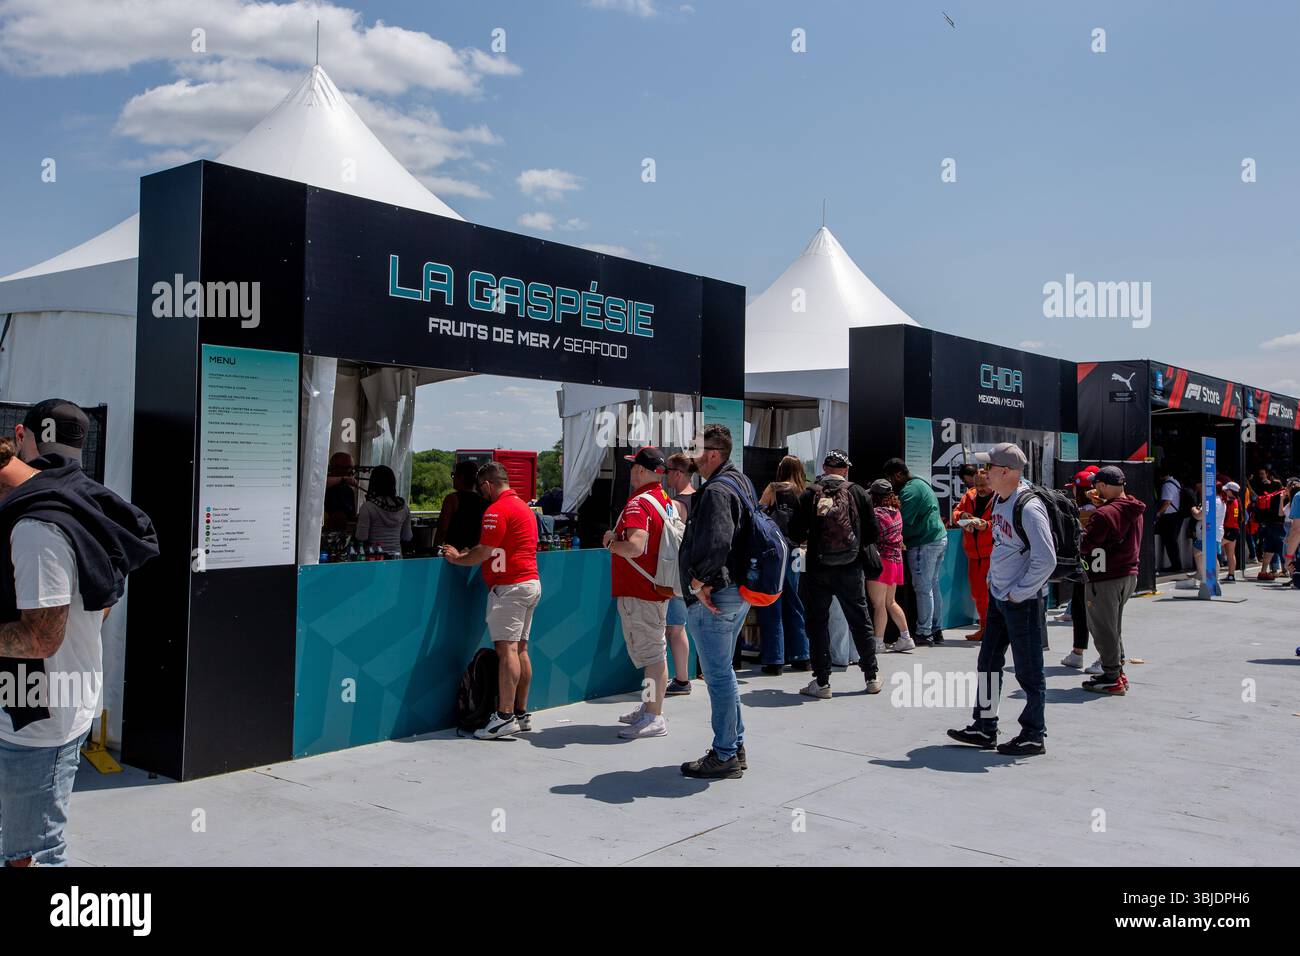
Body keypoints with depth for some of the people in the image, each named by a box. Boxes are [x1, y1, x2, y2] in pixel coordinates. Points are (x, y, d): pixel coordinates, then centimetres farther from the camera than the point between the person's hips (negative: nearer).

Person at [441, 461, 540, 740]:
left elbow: (484, 552, -14)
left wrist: (458, 558, 3)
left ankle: (505, 717, -13)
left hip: (509, 587, -10)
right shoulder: (524, 506, 20)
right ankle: (521, 713, 14)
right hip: (531, 583, 10)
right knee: (520, 649, 11)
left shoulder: (498, 510, -11)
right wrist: (468, 553, 19)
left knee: (507, 649, -11)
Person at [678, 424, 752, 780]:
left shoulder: (717, 490, -17)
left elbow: (716, 542, -30)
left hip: (714, 595, -11)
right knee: (722, 671, 19)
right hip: (738, 591, 11)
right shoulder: (741, 482, 16)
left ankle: (724, 757, 5)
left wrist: (699, 579, -19)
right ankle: (735, 747, 28)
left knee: (718, 675, -3)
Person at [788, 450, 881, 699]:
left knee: (817, 623, 7)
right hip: (850, 569, 1)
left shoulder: (809, 494, -5)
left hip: (817, 570, -1)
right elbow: (873, 533, -2)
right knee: (860, 622, 14)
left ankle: (821, 682, 6)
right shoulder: (858, 493, -3)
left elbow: (795, 533, -6)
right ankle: (871, 676, 23)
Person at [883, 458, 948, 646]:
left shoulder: (909, 490, -15)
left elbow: (904, 521, -19)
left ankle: (924, 633, -1)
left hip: (924, 543, -10)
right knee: (933, 585, 15)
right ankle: (937, 630, 20)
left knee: (923, 589, -5)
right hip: (940, 538, 10)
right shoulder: (921, 483, 17)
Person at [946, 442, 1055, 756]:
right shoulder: (1000, 500, 6)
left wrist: (1018, 594, -18)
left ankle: (1034, 736, 17)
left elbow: (1046, 560, -25)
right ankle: (984, 728, 27)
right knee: (988, 661, 16)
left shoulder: (1029, 508, -22)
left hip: (1023, 601, -9)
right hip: (997, 596, 10)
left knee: (1028, 671, 3)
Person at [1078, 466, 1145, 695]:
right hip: (1129, 575, 9)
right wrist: (1102, 504, 10)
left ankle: (1112, 678, 6)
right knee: (1114, 626, 21)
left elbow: (1085, 545, -22)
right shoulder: (1134, 511, 7)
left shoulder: (1104, 514, -21)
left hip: (1106, 580, -9)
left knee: (1103, 627, 1)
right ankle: (1117, 671, 29)